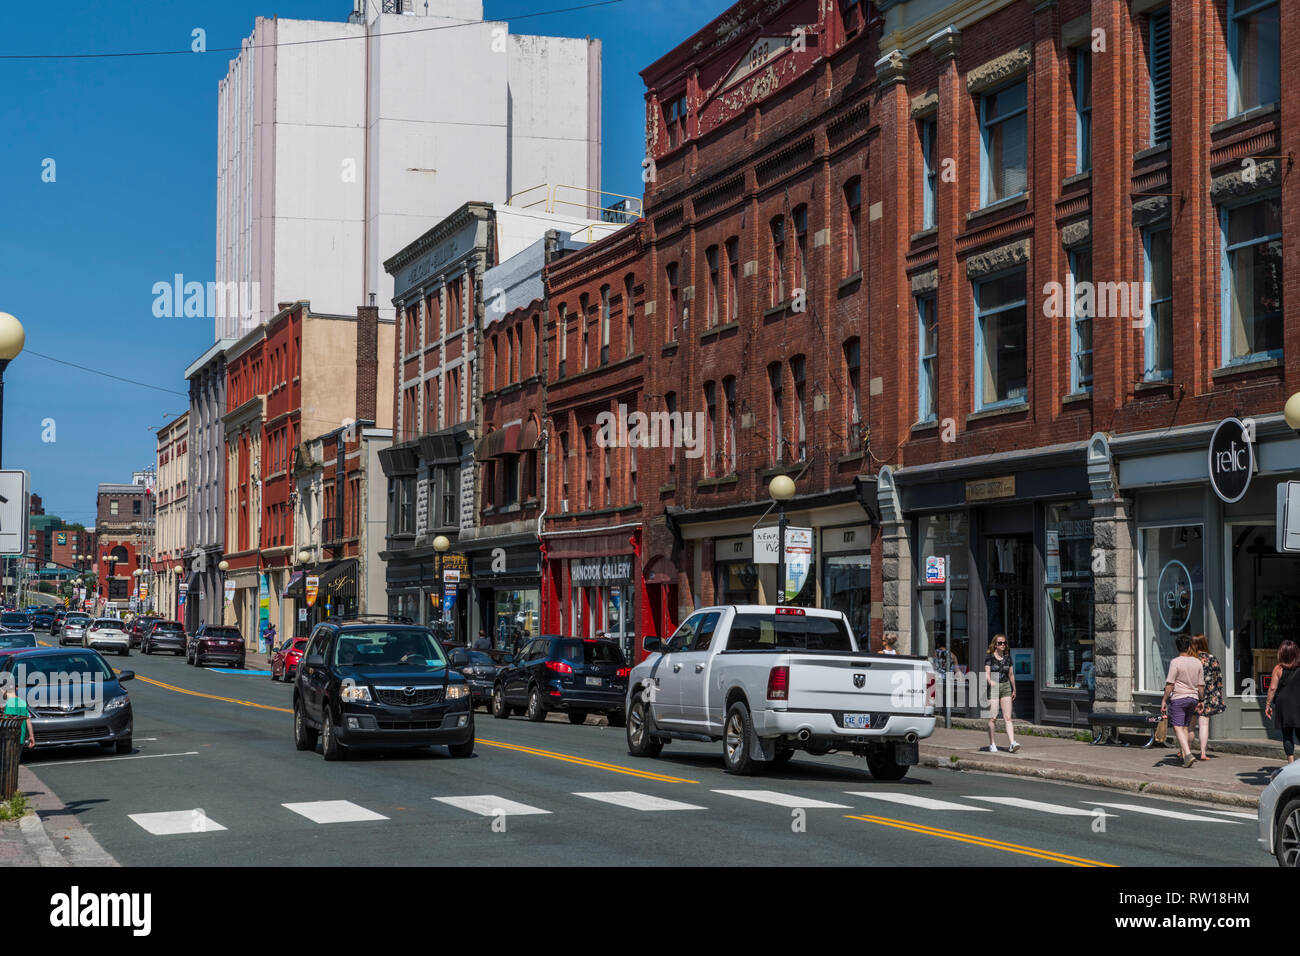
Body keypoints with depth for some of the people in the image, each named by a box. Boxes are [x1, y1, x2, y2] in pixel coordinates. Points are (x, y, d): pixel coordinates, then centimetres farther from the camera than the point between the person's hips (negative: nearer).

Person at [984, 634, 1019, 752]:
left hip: (1006, 686, 3)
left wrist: (1014, 690, 24)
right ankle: (992, 744, 9)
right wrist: (990, 681, -31)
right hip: (992, 688, -3)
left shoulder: (1007, 657, 10)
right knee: (993, 718, -3)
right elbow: (987, 674, -10)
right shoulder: (989, 657, -2)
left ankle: (1012, 743, -15)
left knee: (1008, 717, -6)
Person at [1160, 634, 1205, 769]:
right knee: (1186, 727, 17)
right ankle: (1184, 753, 20)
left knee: (1178, 728, -7)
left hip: (1178, 698, -6)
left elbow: (1170, 684, -13)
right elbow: (1201, 685, 9)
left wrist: (1164, 700, -8)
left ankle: (1188, 754, -21)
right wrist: (1201, 701, 19)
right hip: (1193, 697, 6)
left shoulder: (1175, 662, -11)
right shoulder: (1197, 662, 5)